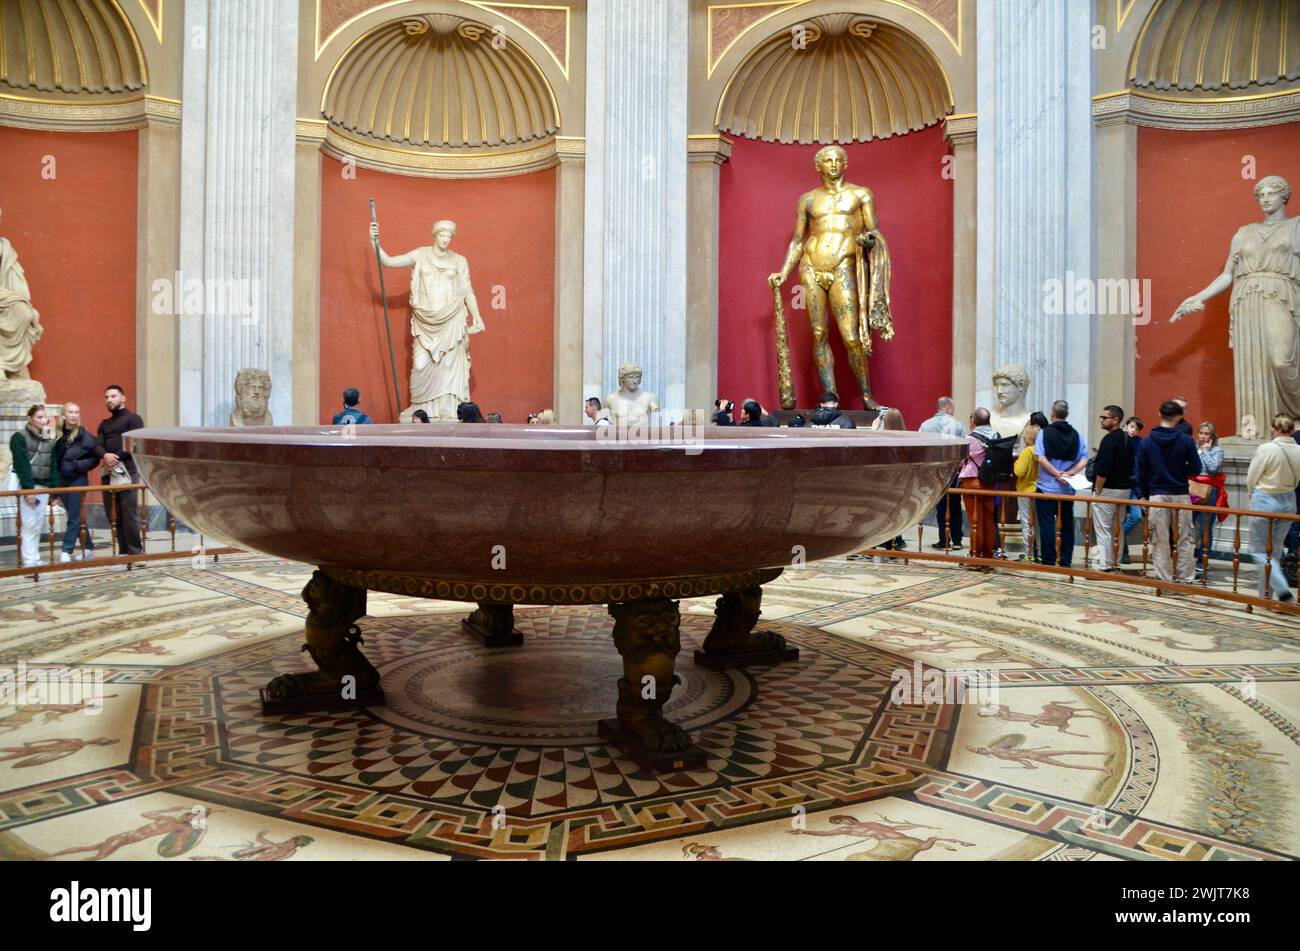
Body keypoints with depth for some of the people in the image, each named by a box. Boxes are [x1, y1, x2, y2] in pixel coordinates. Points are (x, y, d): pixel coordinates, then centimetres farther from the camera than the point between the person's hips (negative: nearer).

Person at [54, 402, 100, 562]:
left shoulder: (84, 436, -7)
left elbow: (95, 458, -6)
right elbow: (53, 457, 5)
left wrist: (77, 466, -13)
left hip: (78, 480, -5)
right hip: (61, 480, 5)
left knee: (74, 517, -4)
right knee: (76, 516, 12)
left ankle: (67, 551, -1)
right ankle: (89, 548, 21)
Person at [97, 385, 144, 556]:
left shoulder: (133, 419, 4)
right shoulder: (104, 424, 22)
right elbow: (97, 445, 7)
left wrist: (117, 459, -17)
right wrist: (105, 455, -15)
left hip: (127, 470, -6)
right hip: (108, 473, 6)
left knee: (129, 512, -10)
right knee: (114, 514, 4)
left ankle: (135, 551, -8)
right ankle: (123, 551, 8)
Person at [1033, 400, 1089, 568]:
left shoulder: (1045, 433, -5)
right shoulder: (1076, 435, 5)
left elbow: (1040, 458, -16)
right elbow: (1084, 459, -3)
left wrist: (1057, 474, -13)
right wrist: (1069, 473, -7)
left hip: (1047, 487, -4)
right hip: (1068, 488, 4)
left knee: (1047, 524, 0)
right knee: (1067, 524, 12)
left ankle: (1049, 562, -1)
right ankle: (1065, 562, 15)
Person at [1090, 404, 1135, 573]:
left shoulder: (1110, 439, -15)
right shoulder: (1128, 439, 13)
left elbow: (1104, 468, -21)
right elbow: (1131, 465, 18)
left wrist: (1097, 489, -14)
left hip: (1108, 489, -9)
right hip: (1125, 488, 9)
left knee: (1103, 529, -6)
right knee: (1117, 529, 14)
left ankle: (1104, 566, -6)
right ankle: (1115, 564, 20)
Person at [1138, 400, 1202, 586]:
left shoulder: (1147, 442, -2)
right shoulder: (1186, 441, -7)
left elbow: (1141, 473, 1)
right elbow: (1196, 469, -2)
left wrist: (1145, 495, 11)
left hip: (1157, 496, 1)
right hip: (1180, 495, -1)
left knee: (1160, 541, 6)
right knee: (1184, 540, 9)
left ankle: (1164, 579, 8)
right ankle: (1185, 579, 11)